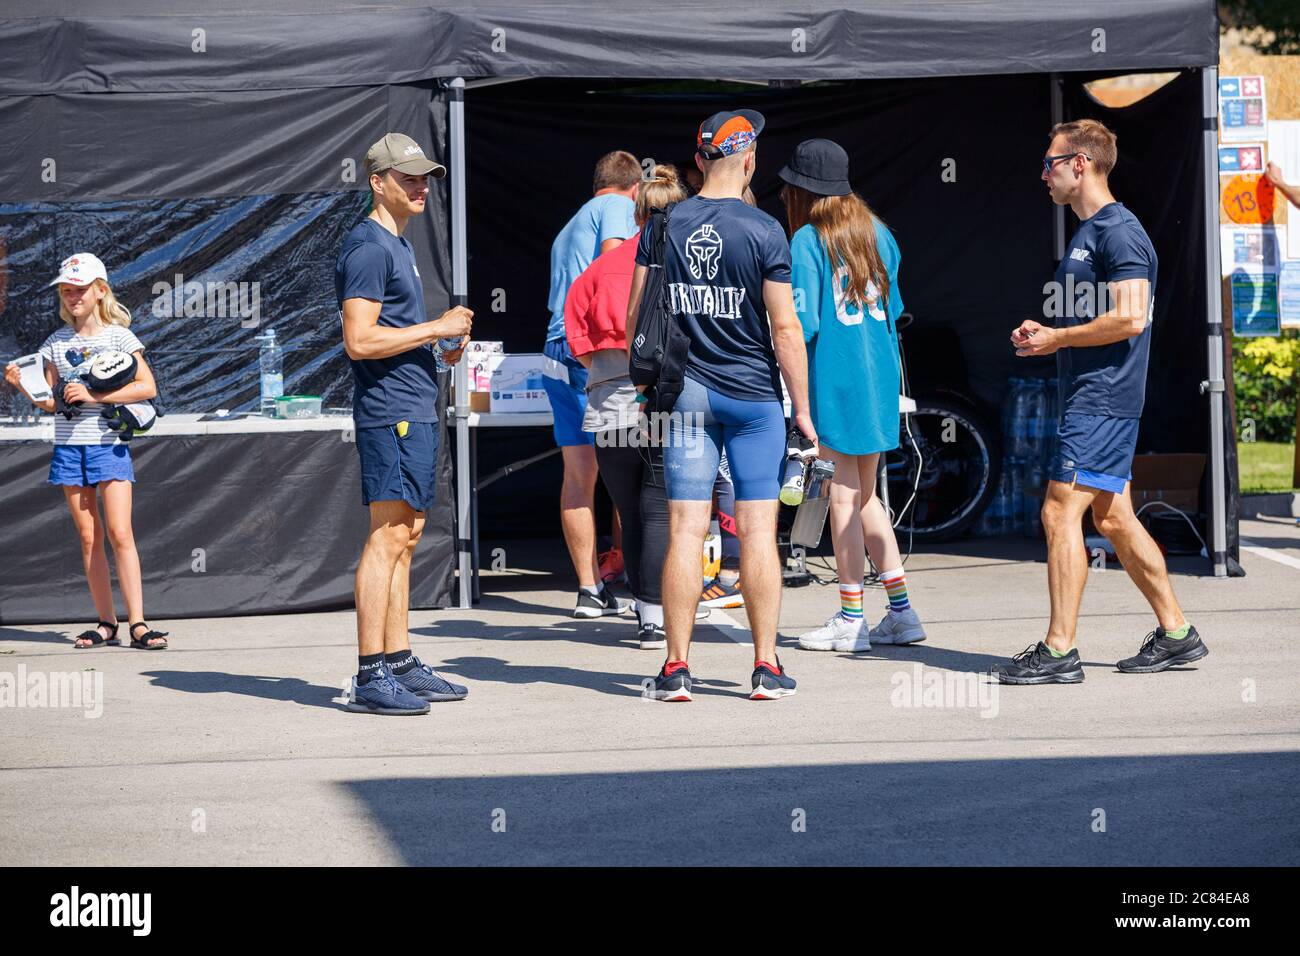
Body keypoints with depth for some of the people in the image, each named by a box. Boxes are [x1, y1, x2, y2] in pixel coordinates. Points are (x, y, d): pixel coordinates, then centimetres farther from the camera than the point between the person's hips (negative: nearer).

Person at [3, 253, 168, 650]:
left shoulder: (119, 336, -2)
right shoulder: (56, 343, 9)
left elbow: (147, 386, -9)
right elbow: (51, 401, 11)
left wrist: (94, 395, -16)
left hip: (109, 445, -4)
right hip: (69, 447, 4)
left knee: (120, 534, -12)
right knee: (88, 538, 4)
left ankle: (137, 624, -13)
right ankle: (106, 625, 8)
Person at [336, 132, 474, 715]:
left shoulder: (397, 245, 20)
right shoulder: (369, 247, -12)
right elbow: (359, 340, -20)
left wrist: (439, 348, 13)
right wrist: (436, 328, -14)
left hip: (414, 408, 11)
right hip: (390, 410, -11)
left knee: (406, 535, 12)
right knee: (388, 535, -12)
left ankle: (400, 664, 17)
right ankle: (369, 678, -12)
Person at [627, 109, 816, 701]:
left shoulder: (663, 226, 2)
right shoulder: (763, 231, -7)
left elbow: (636, 317, 5)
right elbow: (784, 329, -7)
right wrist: (802, 408, -1)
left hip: (686, 393, 2)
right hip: (754, 396, -2)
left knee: (685, 531, 1)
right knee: (758, 530, 2)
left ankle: (676, 668, 1)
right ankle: (766, 668, 4)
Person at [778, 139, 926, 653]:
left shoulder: (807, 241, -10)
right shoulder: (878, 233, 10)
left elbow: (803, 322, -15)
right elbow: (893, 307, 15)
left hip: (834, 377, -7)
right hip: (879, 375, 7)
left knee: (844, 496, -1)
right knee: (865, 494, 15)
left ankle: (850, 620, 3)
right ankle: (900, 611, 14)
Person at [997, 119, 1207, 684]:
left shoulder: (1118, 231, -13)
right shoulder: (1089, 233, 19)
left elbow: (1129, 319, -22)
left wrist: (1058, 338, -12)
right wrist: (1042, 333, 10)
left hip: (1101, 399, -10)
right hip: (1092, 398, 10)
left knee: (1060, 513, -11)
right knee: (1111, 518, 12)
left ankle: (1059, 652, -9)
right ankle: (1176, 635, 18)